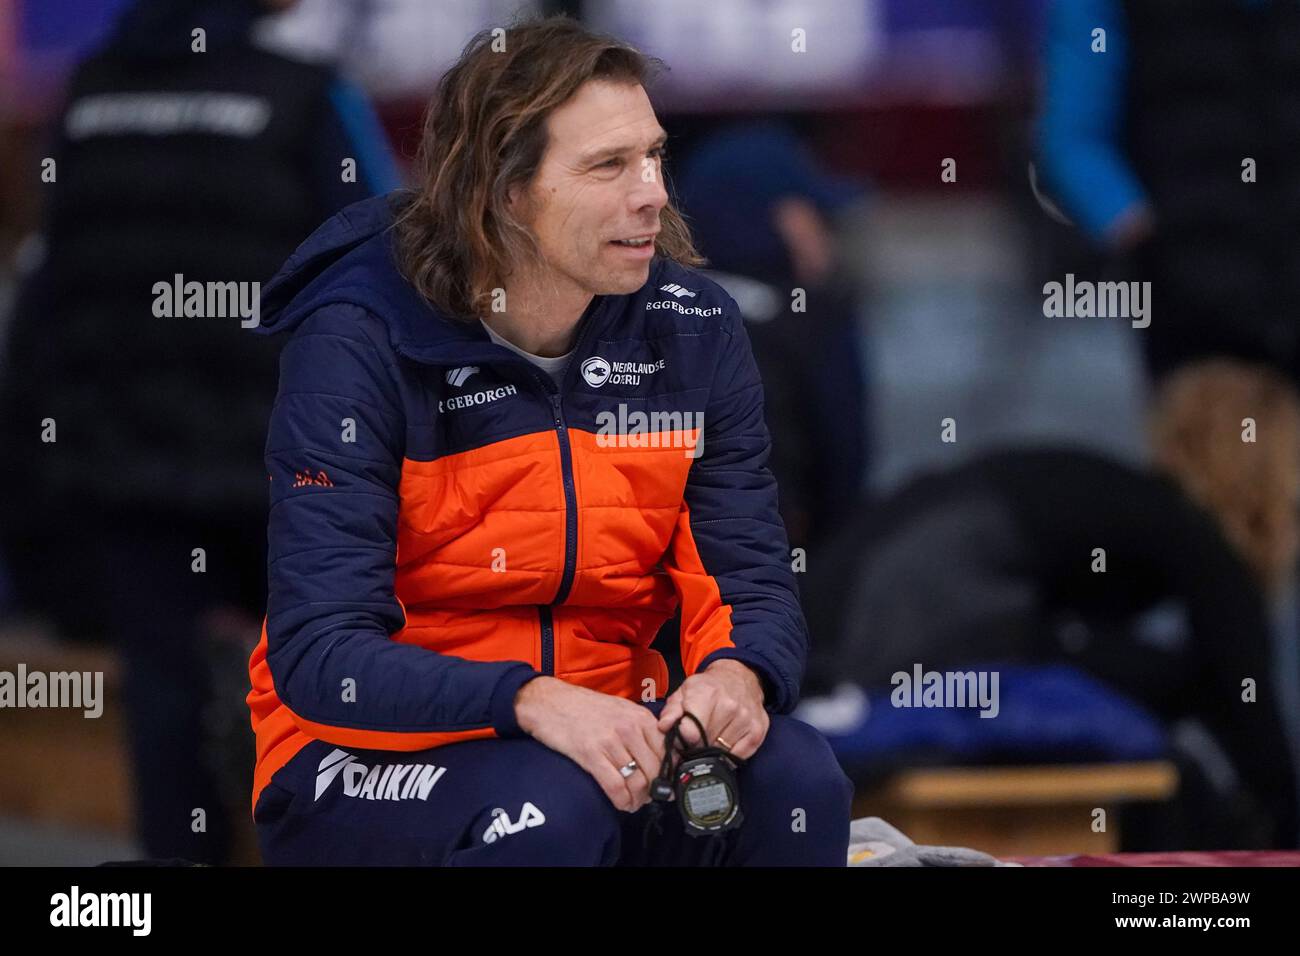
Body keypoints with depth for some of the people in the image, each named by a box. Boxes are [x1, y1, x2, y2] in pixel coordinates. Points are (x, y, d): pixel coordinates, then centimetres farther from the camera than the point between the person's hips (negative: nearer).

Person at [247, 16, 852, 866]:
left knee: (794, 777, -23)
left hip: (599, 727, 4)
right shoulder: (358, 342, -15)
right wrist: (532, 701, -38)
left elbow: (754, 588, 0)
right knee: (552, 807, -34)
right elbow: (321, 653, -21)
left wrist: (737, 674, -26)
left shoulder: (695, 327, -1)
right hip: (368, 760, -4)